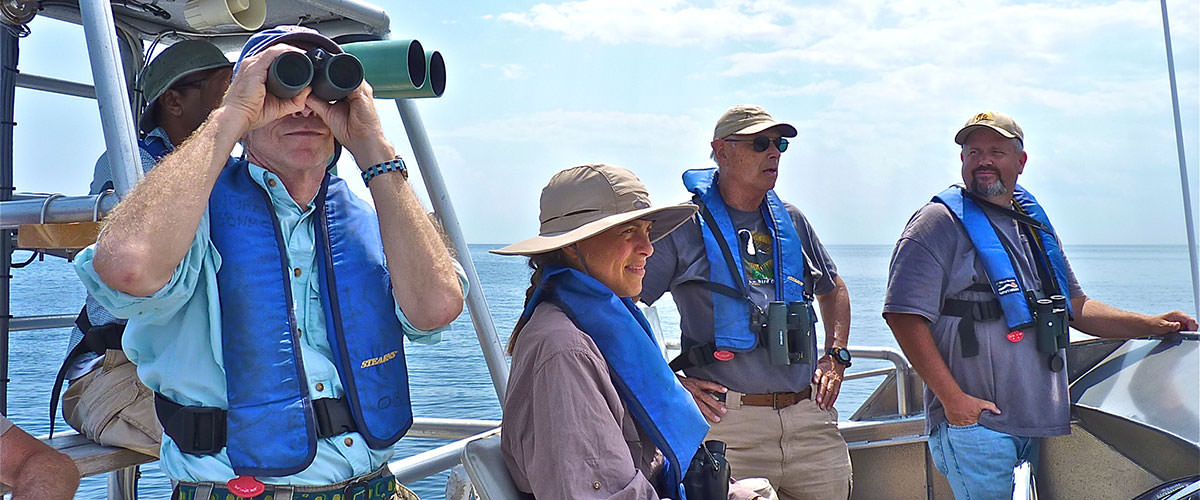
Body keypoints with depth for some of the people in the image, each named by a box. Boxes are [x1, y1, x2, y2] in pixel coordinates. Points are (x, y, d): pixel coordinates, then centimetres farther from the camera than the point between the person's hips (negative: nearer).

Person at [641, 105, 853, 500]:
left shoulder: (790, 221, 14)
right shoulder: (685, 227, -4)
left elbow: (833, 289, 30)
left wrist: (835, 356, 16)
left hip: (811, 419, 5)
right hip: (730, 424, -5)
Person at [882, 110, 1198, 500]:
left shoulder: (1035, 223, 17)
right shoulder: (941, 222, -7)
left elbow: (1076, 306, 25)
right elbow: (904, 316, -15)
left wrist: (1151, 325, 11)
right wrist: (953, 398, -20)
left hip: (1042, 422, 7)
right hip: (975, 423, -7)